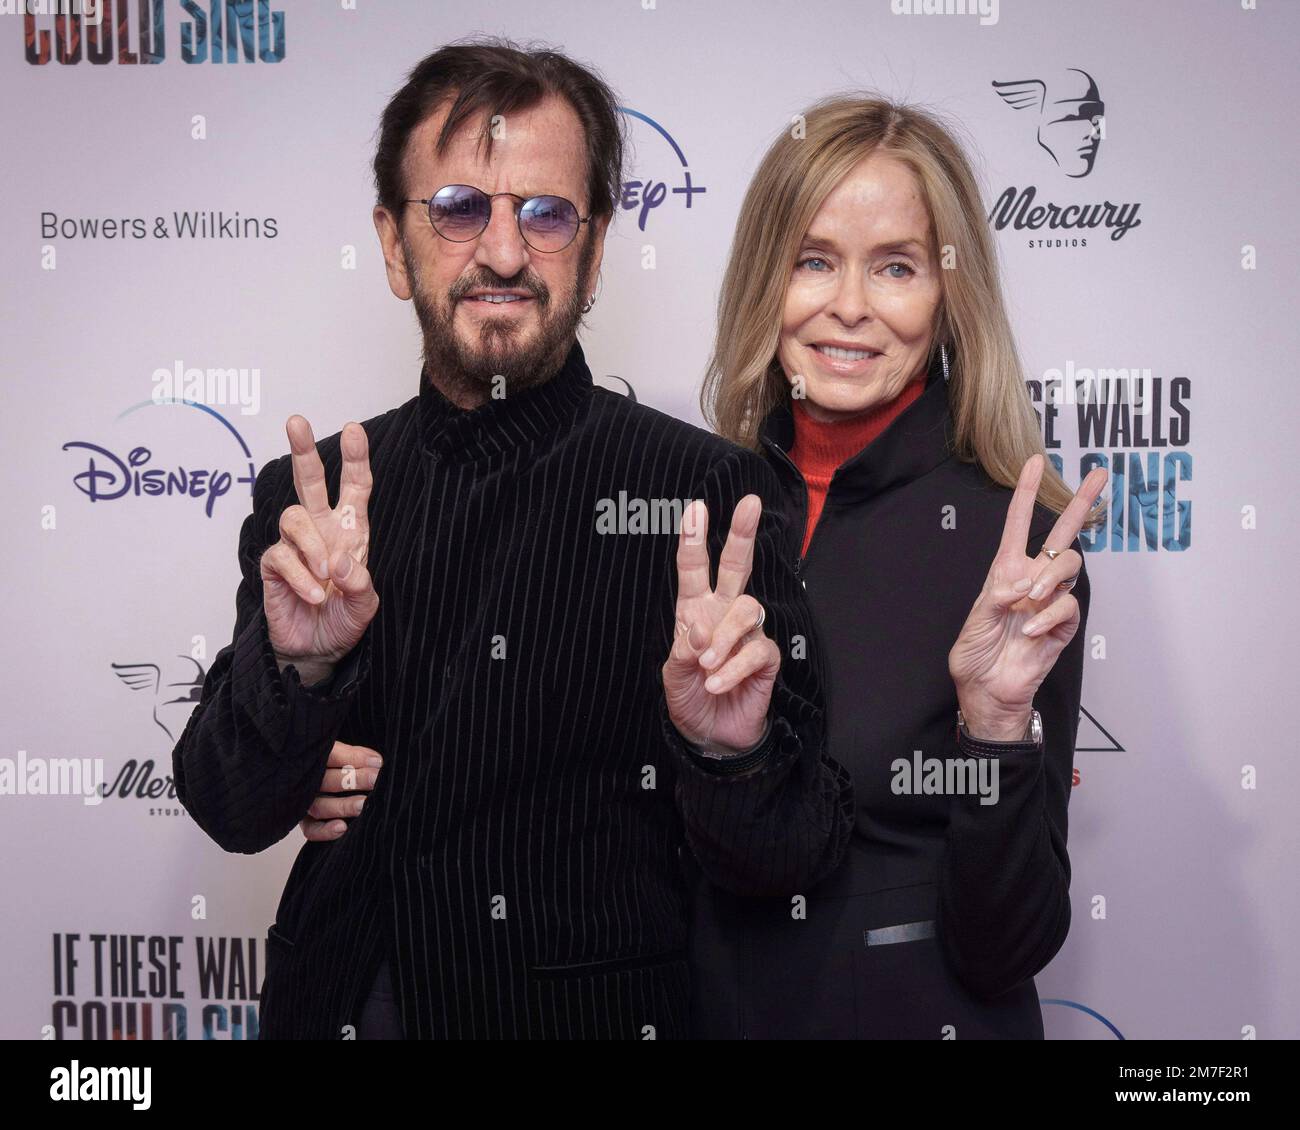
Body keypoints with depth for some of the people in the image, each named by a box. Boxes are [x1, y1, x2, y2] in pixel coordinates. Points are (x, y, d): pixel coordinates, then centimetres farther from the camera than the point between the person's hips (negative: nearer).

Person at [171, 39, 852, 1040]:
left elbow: (793, 863, -13)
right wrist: (297, 666, -24)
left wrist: (728, 754, -33)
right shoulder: (310, 494, -4)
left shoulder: (708, 491, -14)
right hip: (338, 1004, 3)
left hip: (592, 1011, -2)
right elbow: (233, 814, -6)